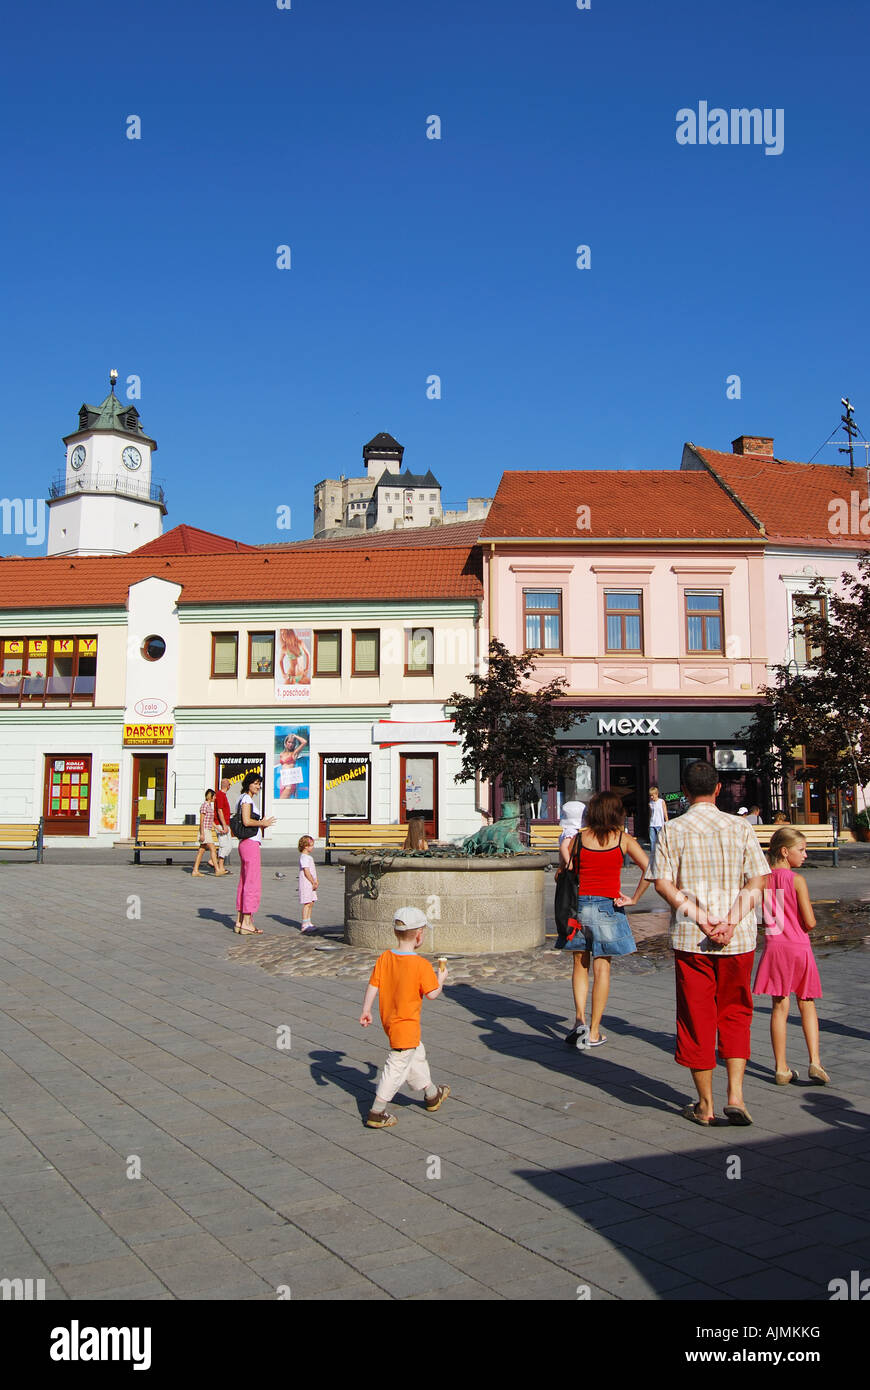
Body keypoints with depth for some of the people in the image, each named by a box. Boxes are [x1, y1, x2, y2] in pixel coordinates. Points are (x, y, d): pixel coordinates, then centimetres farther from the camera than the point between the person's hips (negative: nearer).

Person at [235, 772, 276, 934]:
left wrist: (261, 824, 14)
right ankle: (247, 923, -7)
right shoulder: (246, 798, -9)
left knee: (244, 883, 11)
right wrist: (263, 823, -8)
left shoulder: (245, 799, 19)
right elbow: (246, 821, -21)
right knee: (253, 884, -8)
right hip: (251, 843, -10)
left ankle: (239, 921, 14)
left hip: (245, 844, 10)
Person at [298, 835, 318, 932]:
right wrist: (313, 882, -16)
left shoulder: (309, 857, 17)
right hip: (306, 883, -10)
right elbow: (306, 872, -19)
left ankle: (308, 923, 19)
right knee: (307, 904, -9)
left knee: (311, 903, 12)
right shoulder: (304, 857, -15)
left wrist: (315, 882, 9)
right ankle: (305, 925, -7)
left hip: (311, 884, 10)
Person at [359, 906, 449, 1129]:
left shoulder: (384, 959, -5)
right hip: (406, 1025, -7)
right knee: (397, 1067, 2)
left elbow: (373, 986, -3)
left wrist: (366, 1011, 5)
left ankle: (432, 1095, 42)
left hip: (389, 1020, 7)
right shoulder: (421, 965, -20)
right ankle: (377, 1114, 6)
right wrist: (441, 980, 5)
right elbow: (432, 994, -14)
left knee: (417, 1055, 25)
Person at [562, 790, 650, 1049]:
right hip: (608, 907, -1)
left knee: (580, 966, 16)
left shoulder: (579, 838, -1)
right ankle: (594, 1032, 10)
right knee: (602, 969, 7)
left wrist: (564, 846, 15)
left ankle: (580, 1018, 0)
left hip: (580, 905, 1)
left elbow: (566, 868, 3)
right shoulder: (623, 839, -3)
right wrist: (634, 899, -7)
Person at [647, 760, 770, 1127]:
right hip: (738, 939, 2)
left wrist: (702, 919, -12)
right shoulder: (741, 828, 2)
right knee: (735, 1015, 16)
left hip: (690, 937, -1)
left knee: (696, 1018, 8)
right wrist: (730, 922, -12)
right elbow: (757, 882, -5)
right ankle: (735, 1094, 7)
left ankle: (705, 1105, 15)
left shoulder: (672, 830, -3)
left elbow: (663, 883, -10)